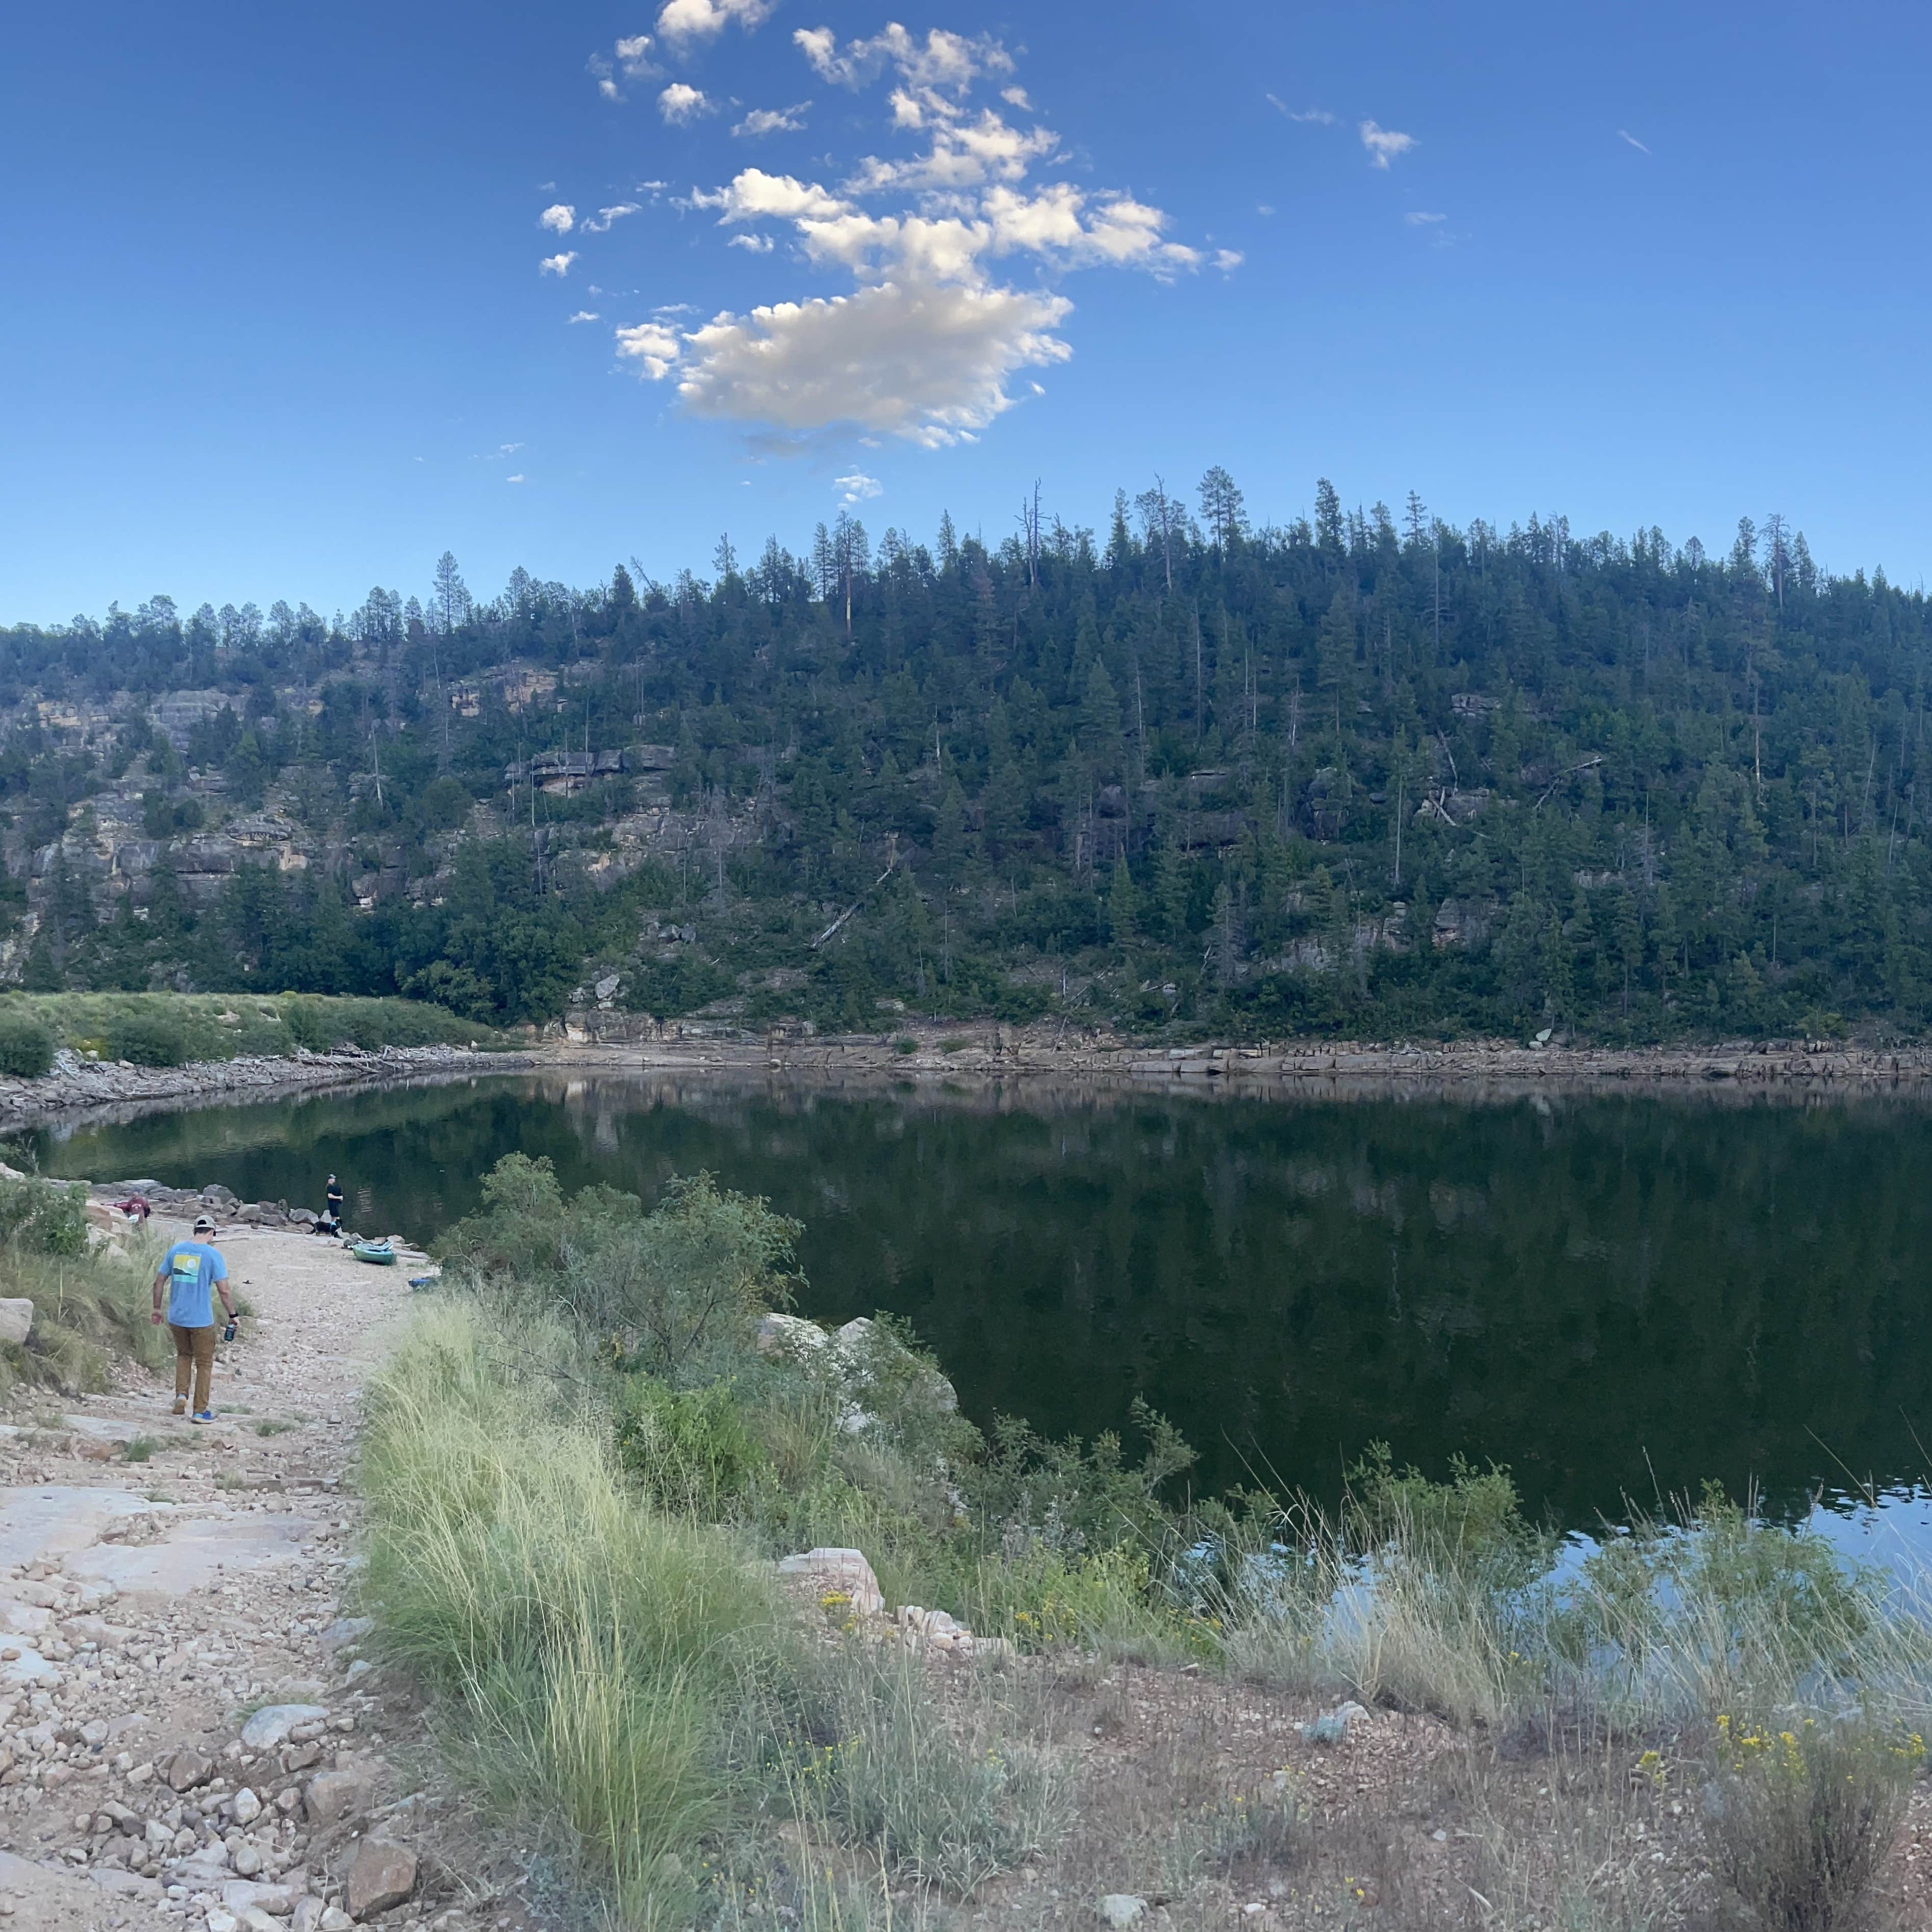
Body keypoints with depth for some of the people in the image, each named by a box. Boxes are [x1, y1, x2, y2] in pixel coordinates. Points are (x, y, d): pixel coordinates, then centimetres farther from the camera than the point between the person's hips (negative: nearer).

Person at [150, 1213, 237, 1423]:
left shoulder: (176, 1249, 3)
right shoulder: (213, 1254, -10)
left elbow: (158, 1282, 7)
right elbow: (224, 1290, -13)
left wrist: (157, 1309, 19)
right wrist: (232, 1315, -3)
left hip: (176, 1318, 4)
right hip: (201, 1320, -4)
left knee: (184, 1355, 27)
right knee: (204, 1364, 9)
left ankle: (181, 1394, 10)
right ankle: (200, 1411, 13)